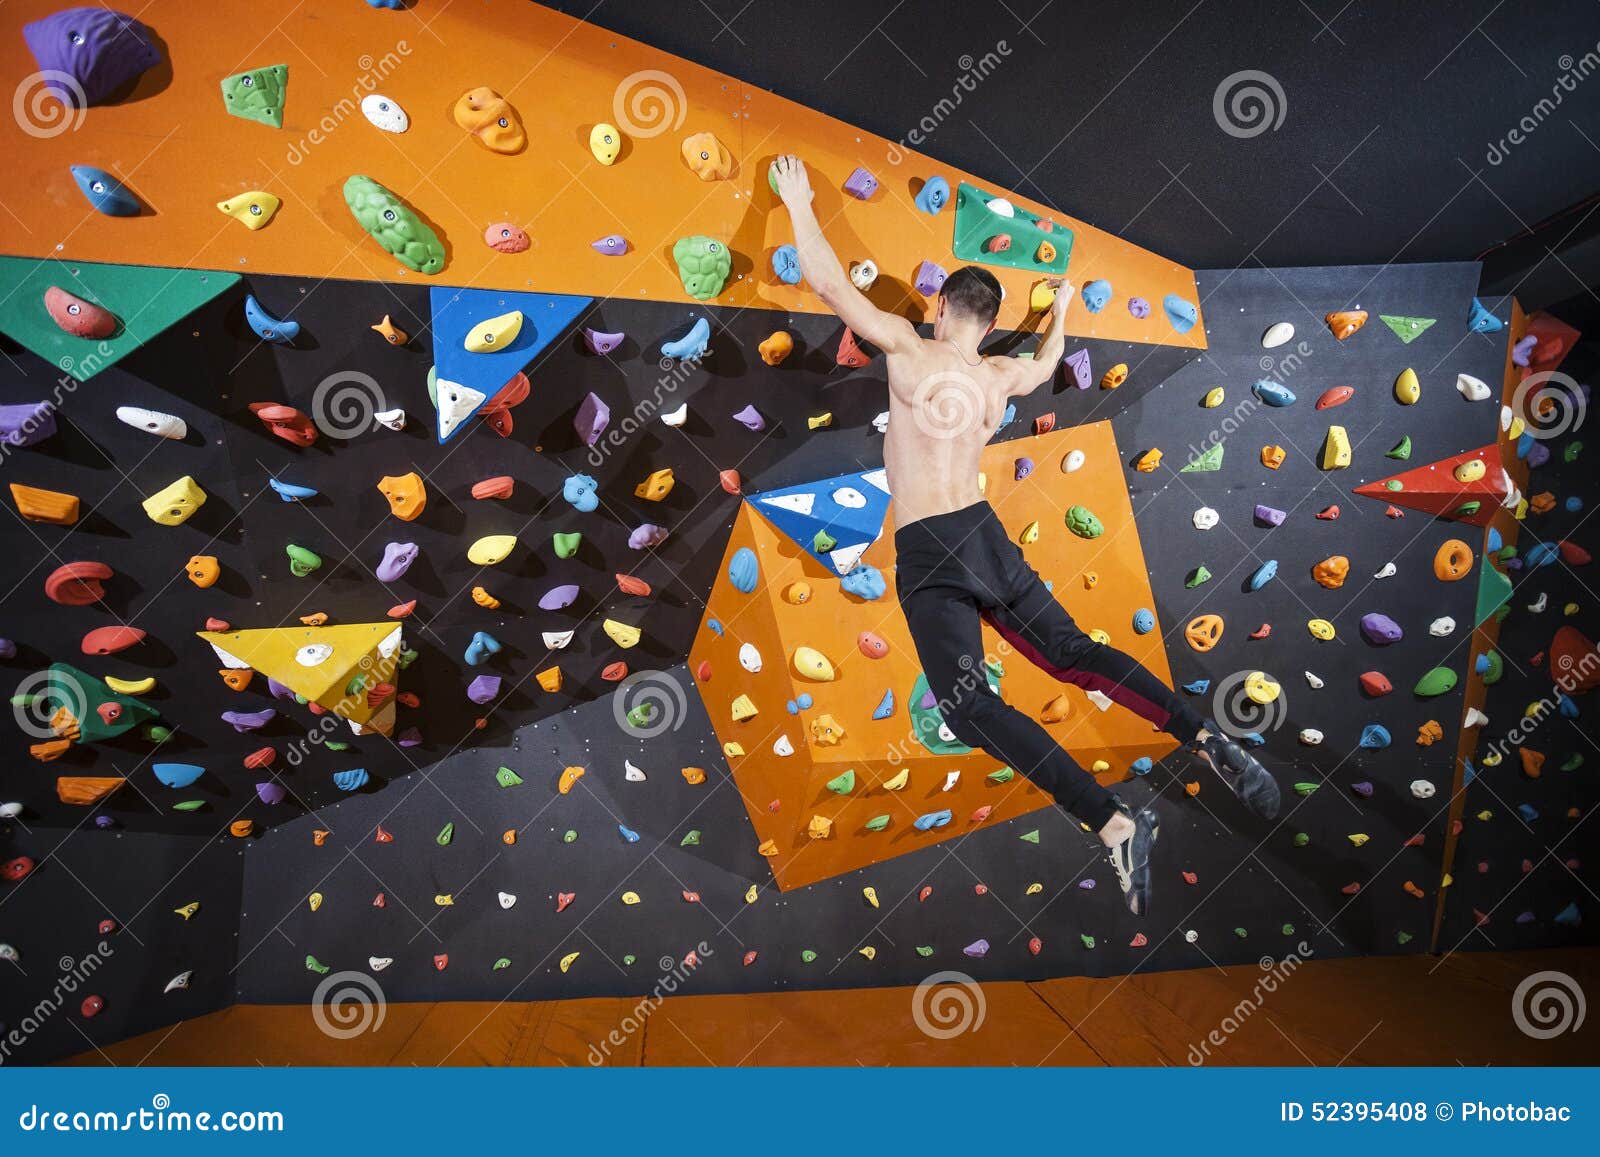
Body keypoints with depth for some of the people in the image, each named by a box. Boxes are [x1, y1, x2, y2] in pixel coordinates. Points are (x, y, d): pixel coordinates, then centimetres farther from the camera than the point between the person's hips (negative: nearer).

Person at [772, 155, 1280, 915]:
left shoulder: (908, 348, -3)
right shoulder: (1004, 378, 13)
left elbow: (828, 284, -1)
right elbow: (1048, 360, 36)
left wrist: (798, 204, 12)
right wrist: (1060, 312, 55)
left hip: (927, 553, -6)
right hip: (986, 536, 6)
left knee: (969, 706, -14)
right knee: (1075, 654, 12)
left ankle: (1113, 824, -26)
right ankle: (1211, 743, -1)